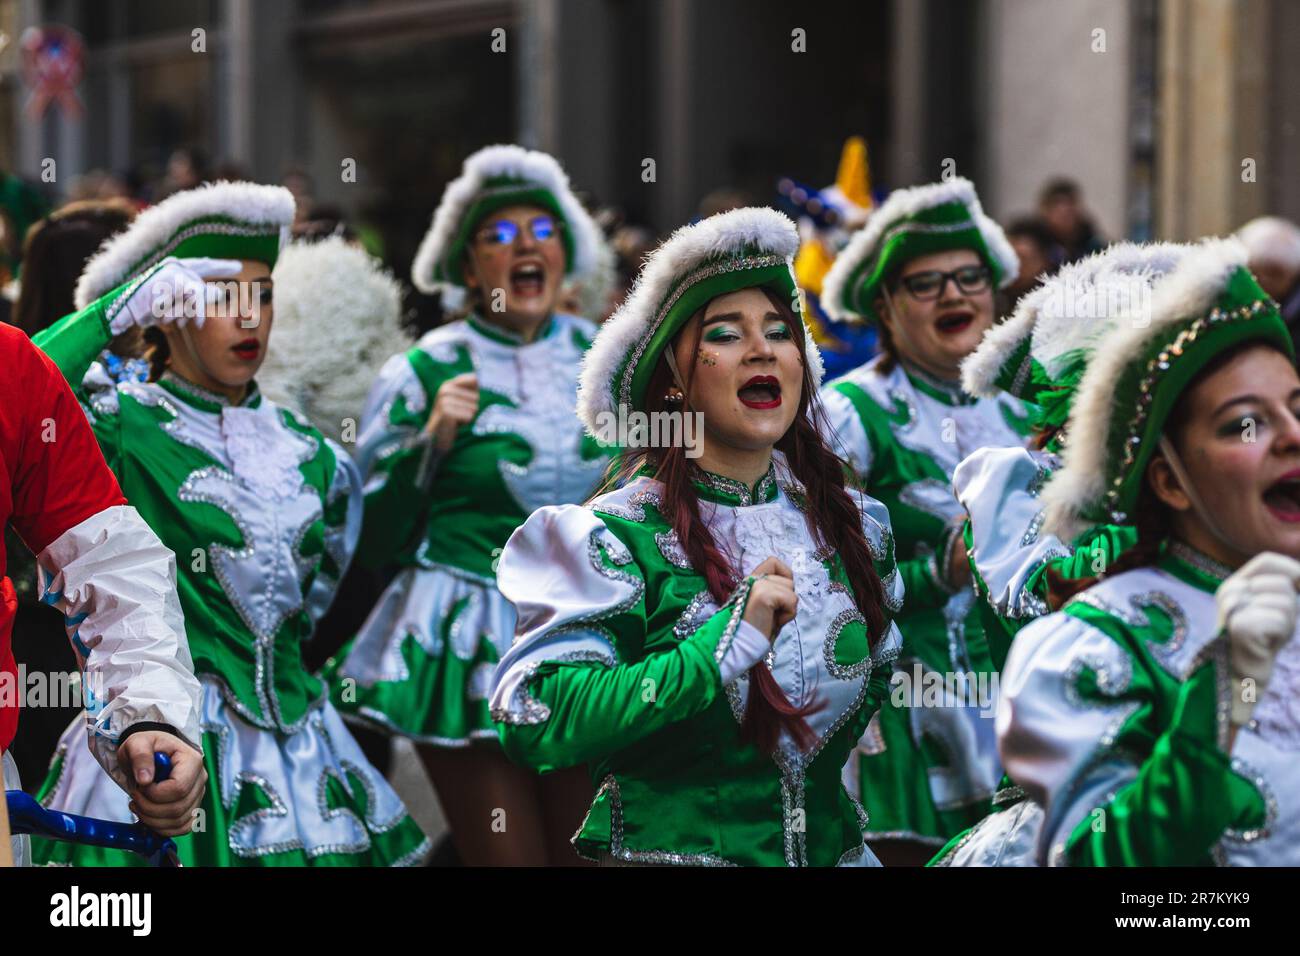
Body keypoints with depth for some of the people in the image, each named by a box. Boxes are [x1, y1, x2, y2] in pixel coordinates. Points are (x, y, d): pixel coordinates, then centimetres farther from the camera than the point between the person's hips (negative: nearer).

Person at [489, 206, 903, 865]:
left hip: (832, 845, 5)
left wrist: (815, 756, 3)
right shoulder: (619, 537, -15)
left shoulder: (851, 526, 2)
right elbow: (533, 723, -26)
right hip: (665, 849, -5)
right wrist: (725, 645, -29)